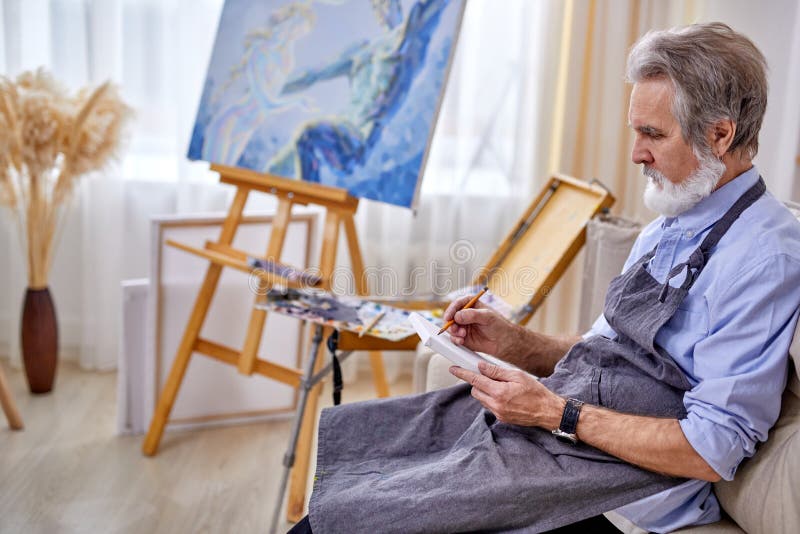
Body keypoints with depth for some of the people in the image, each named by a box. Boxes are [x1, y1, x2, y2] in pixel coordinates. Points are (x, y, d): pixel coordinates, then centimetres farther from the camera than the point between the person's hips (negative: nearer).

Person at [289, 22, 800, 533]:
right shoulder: (665, 230, 12)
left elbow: (713, 450, -21)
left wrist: (557, 413, -19)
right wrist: (509, 340, 2)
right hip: (558, 413, 9)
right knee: (332, 433, 4)